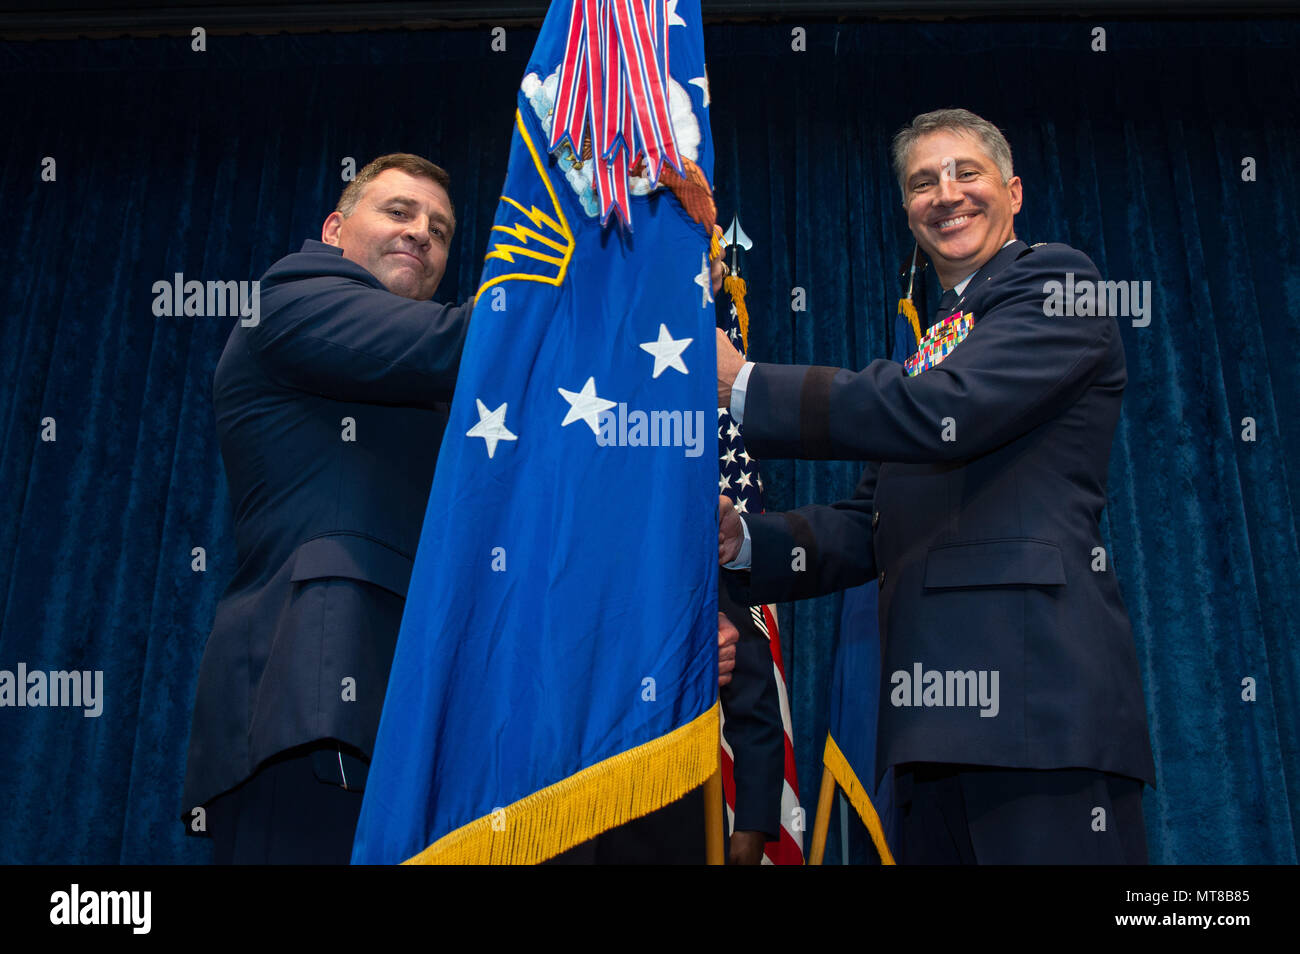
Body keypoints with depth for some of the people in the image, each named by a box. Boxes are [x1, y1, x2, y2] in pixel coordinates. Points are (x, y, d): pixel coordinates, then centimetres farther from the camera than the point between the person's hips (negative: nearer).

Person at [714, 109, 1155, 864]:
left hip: (1039, 694, -7)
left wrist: (741, 383, -10)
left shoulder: (1055, 280, 2)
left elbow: (944, 411, -16)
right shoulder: (931, 341, 25)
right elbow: (875, 526, 21)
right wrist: (743, 539, 4)